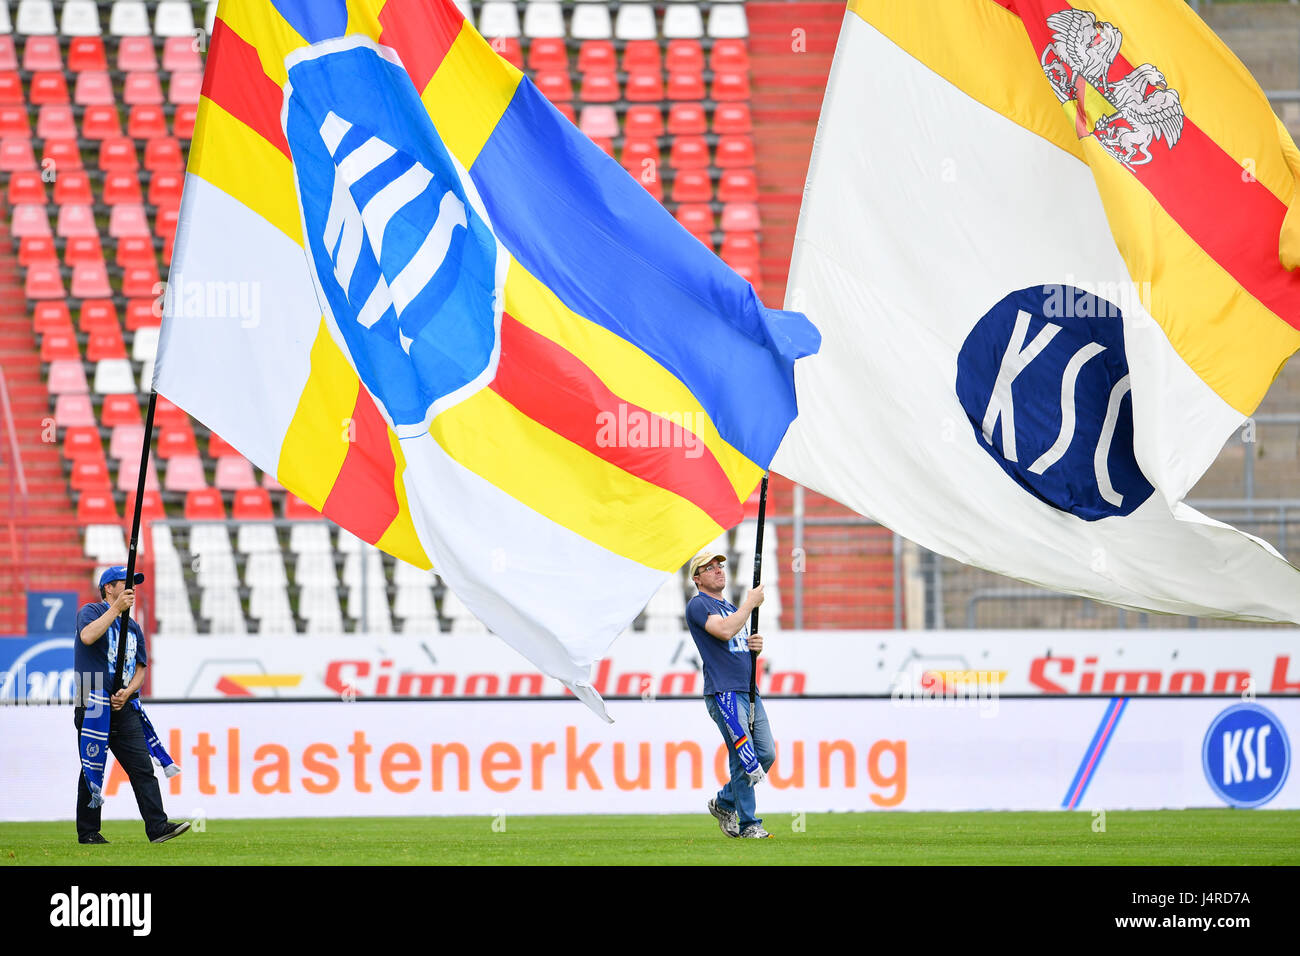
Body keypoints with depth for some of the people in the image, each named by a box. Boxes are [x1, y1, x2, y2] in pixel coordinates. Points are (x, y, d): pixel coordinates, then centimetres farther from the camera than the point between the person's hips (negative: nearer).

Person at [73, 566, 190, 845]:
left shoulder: (133, 628, 21)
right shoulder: (91, 611, 1)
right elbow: (87, 636, -22)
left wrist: (127, 692, -1)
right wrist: (117, 608, -25)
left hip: (125, 707, 6)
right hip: (94, 705, -6)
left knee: (143, 767, -5)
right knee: (93, 769, -2)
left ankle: (158, 826, -11)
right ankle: (88, 833, 6)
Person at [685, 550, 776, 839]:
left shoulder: (733, 608, 24)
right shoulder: (698, 605, -3)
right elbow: (724, 631, -20)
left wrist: (755, 645, 6)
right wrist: (750, 603, -11)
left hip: (749, 692, 8)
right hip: (723, 693, -8)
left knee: (766, 756, 5)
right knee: (744, 759, -13)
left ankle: (724, 803, 23)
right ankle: (748, 824, -7)